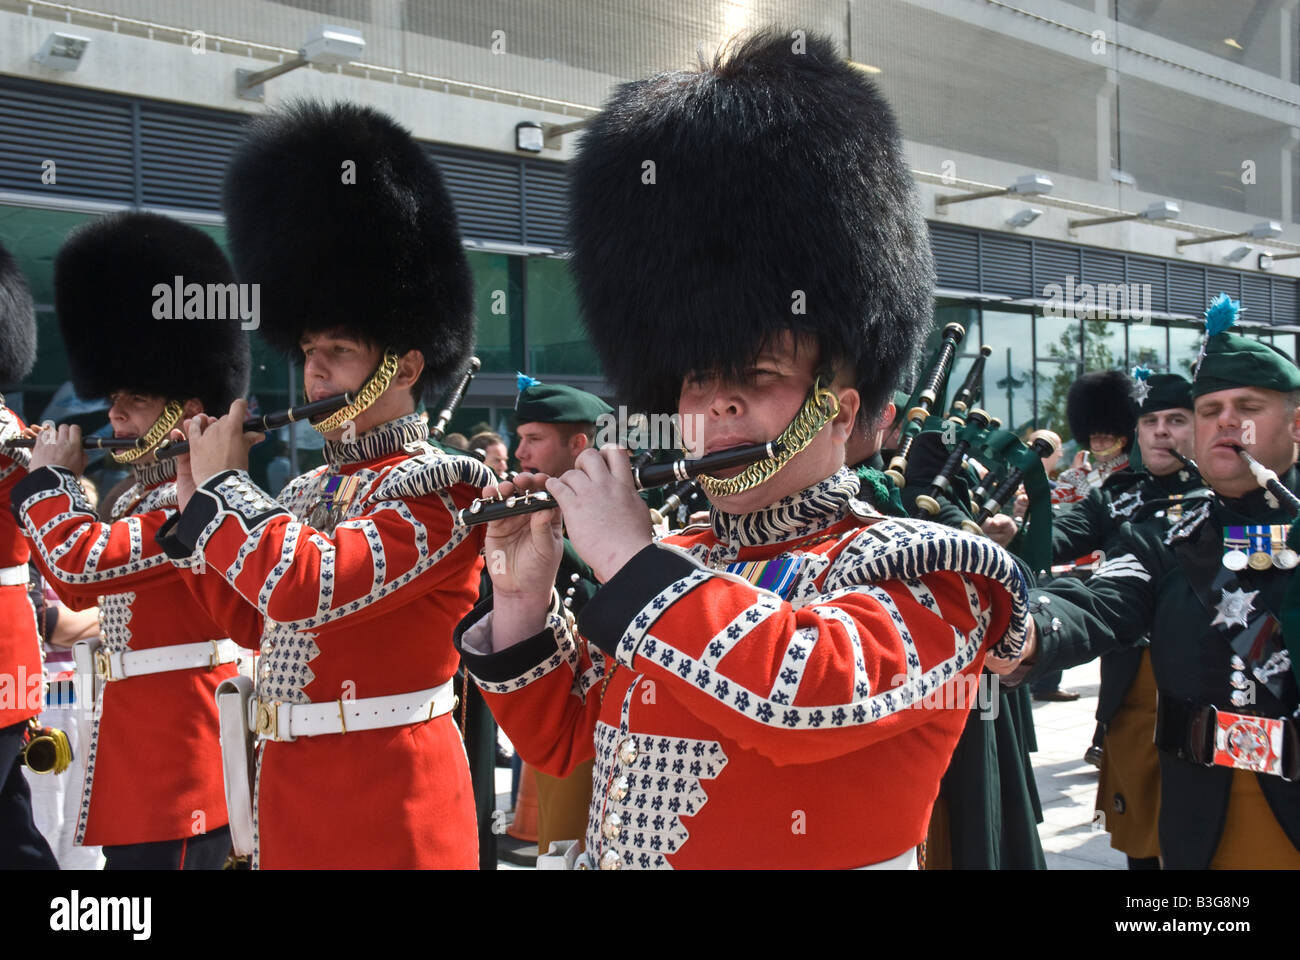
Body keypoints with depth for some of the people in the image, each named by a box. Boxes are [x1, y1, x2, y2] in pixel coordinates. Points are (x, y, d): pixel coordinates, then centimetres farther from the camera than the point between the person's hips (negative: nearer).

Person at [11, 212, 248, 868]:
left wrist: (48, 476, -10)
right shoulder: (142, 497, 13)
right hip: (136, 741, 10)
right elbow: (80, 591, 23)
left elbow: (79, 561, -28)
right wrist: (60, 480, 13)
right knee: (128, 850, 18)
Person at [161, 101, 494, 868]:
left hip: (388, 803, -8)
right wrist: (198, 496, 8)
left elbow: (303, 586, -28)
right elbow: (251, 620, 17)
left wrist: (222, 478, -13)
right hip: (294, 792, 8)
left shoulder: (437, 490, -16)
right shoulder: (316, 489, 11)